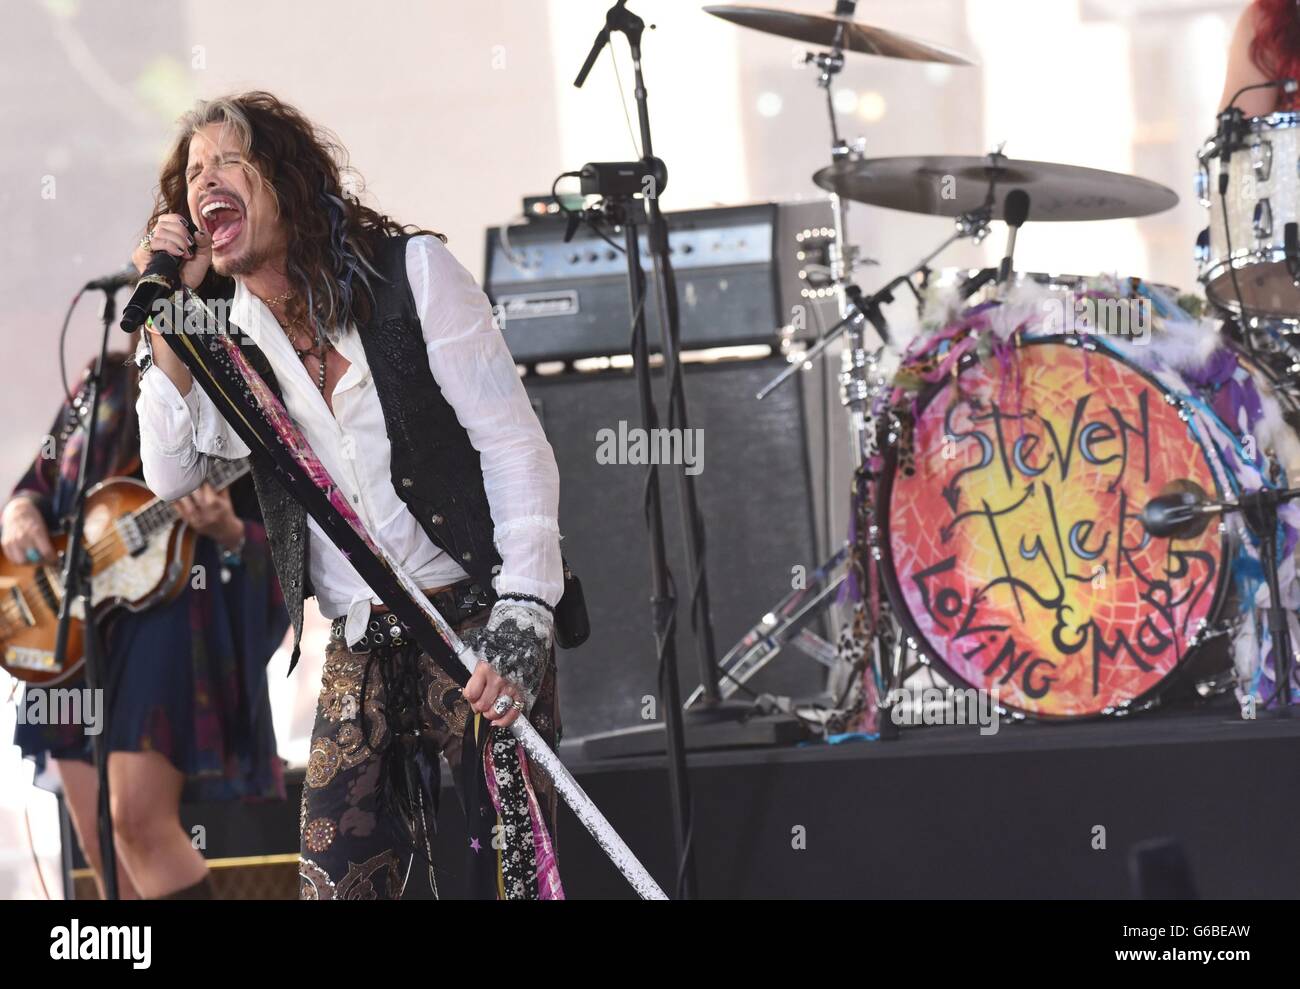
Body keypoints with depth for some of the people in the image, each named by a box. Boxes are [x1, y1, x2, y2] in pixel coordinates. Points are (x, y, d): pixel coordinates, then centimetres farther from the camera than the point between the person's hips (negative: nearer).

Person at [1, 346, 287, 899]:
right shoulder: (102, 388, 12)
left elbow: (273, 546, -6)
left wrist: (227, 535, -27)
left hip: (174, 619, -6)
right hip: (77, 629, 6)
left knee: (139, 822, -21)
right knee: (99, 847, 5)